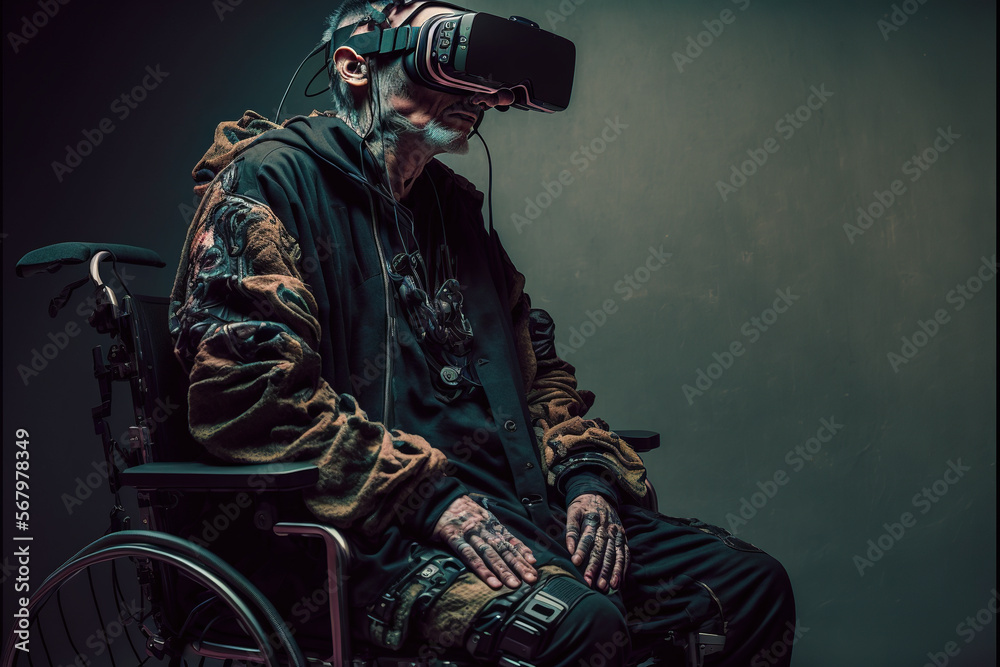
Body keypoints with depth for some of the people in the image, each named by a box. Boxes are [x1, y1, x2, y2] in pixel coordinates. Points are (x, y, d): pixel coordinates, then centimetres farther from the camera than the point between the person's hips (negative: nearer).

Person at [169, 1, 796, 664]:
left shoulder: (455, 205, 22)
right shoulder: (271, 177, -2)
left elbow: (538, 365, 25)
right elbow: (245, 388, -15)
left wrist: (586, 473, 5)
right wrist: (432, 497, -20)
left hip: (518, 503, 8)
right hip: (377, 532, -7)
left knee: (753, 585, -5)